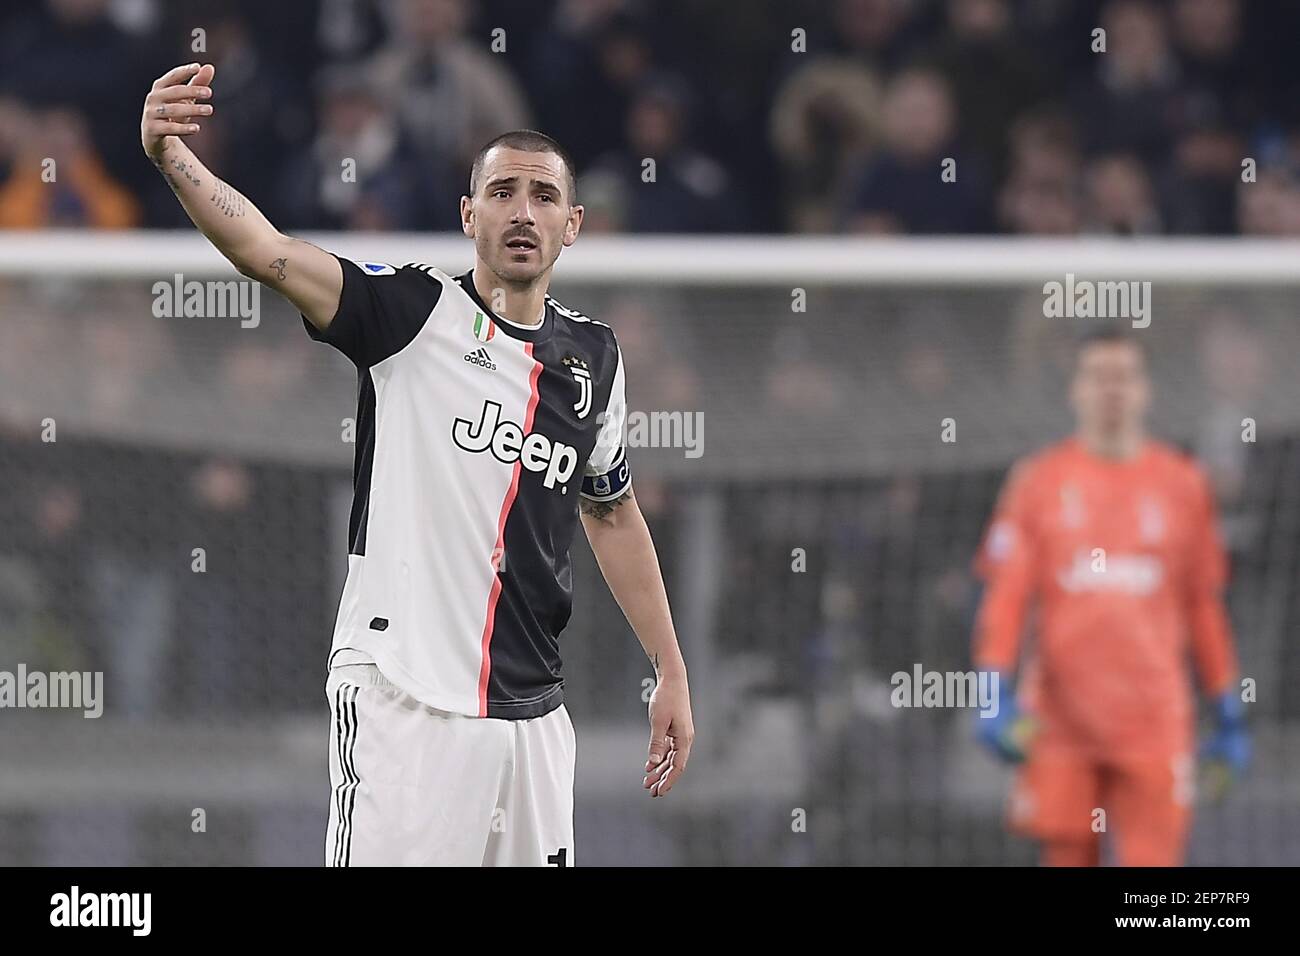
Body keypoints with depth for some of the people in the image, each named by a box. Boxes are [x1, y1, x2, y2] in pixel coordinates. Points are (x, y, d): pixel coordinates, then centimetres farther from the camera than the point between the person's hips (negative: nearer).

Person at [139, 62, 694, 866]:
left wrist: (671, 671, 23)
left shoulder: (593, 356, 11)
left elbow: (612, 514, 24)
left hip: (533, 716, 5)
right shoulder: (413, 314, -4)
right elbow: (263, 249, -19)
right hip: (403, 702, -5)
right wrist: (171, 155, -37)